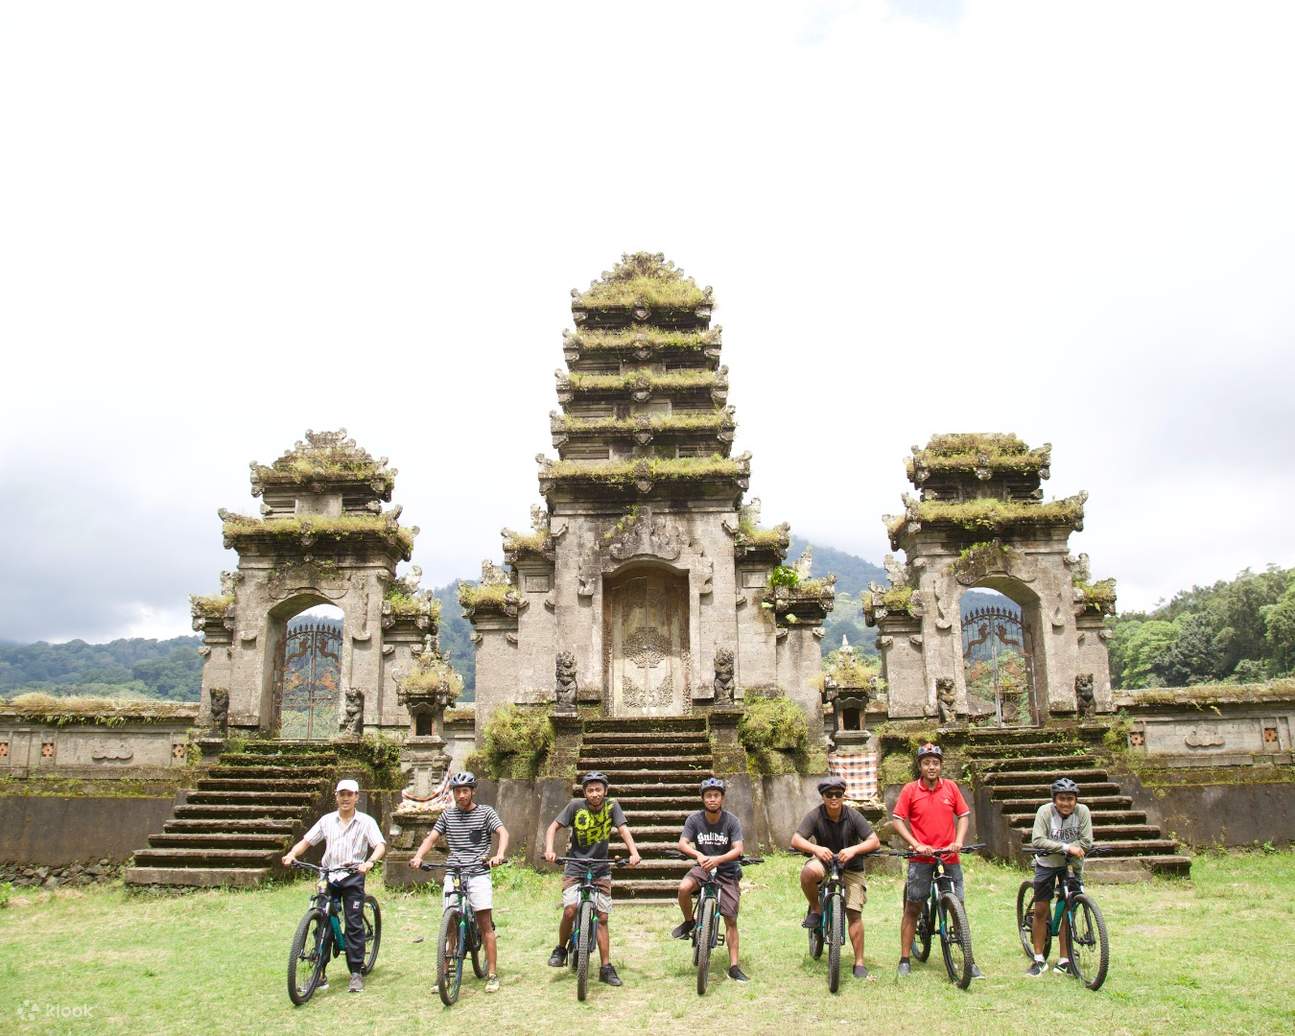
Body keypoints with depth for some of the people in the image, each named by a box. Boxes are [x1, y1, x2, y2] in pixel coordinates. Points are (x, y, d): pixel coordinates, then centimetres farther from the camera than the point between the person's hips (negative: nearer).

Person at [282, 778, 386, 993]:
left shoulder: (366, 821, 0)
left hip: (353, 877, -3)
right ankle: (319, 973, 11)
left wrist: (369, 862, -30)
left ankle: (356, 973, 4)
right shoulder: (327, 820, 9)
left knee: (354, 925, -3)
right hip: (328, 876, 3)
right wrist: (291, 854, -13)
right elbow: (306, 841, 7)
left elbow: (380, 845, -10)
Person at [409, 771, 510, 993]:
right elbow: (431, 838, 5)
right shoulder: (448, 815, 10)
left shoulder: (485, 813, 0)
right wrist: (418, 856, -15)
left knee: (485, 925, -3)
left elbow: (503, 833, -12)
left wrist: (499, 855, -32)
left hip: (478, 872, -3)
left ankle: (492, 975, 3)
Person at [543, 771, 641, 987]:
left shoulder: (611, 806, -8)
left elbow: (623, 830, -16)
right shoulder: (576, 806, -12)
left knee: (602, 917, 2)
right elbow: (553, 827, -10)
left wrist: (634, 853, -33)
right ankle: (560, 949, 7)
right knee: (570, 910, -19)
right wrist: (549, 849, -28)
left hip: (601, 870, 2)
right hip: (575, 867, -1)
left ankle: (606, 968, 10)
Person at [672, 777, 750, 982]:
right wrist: (698, 855, -38)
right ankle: (689, 922, -2)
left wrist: (717, 859, -39)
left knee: (731, 919, -3)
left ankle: (733, 967, 8)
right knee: (684, 887, -30)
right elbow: (683, 844, -17)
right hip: (702, 867, 1)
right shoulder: (694, 819, -9)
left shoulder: (732, 821, -12)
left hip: (727, 872, 0)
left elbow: (737, 850, -21)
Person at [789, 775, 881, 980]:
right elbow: (795, 840, -21)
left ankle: (859, 962, 8)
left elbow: (875, 841, -17)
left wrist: (854, 849, -36)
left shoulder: (853, 815, -14)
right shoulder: (815, 815, -15)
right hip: (825, 861, 0)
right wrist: (816, 848, -41)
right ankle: (815, 909, -7)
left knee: (854, 914, -7)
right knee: (809, 872, -34)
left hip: (850, 868, 1)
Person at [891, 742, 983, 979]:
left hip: (949, 857, 2)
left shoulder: (951, 787, 2)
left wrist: (958, 841, -9)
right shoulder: (910, 789, -3)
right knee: (912, 908, 4)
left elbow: (964, 816, 7)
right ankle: (904, 960, 12)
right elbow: (898, 821, -4)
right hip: (921, 859, -1)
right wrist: (916, 844, -15)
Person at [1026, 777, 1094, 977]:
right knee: (1040, 910, 0)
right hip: (1046, 864, -1)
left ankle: (1064, 960, 15)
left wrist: (1055, 849, -23)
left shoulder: (1082, 811, -16)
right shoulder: (1045, 811, -19)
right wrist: (1066, 848, -35)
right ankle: (1039, 960, 12)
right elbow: (1037, 841, -27)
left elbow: (1085, 843, -19)